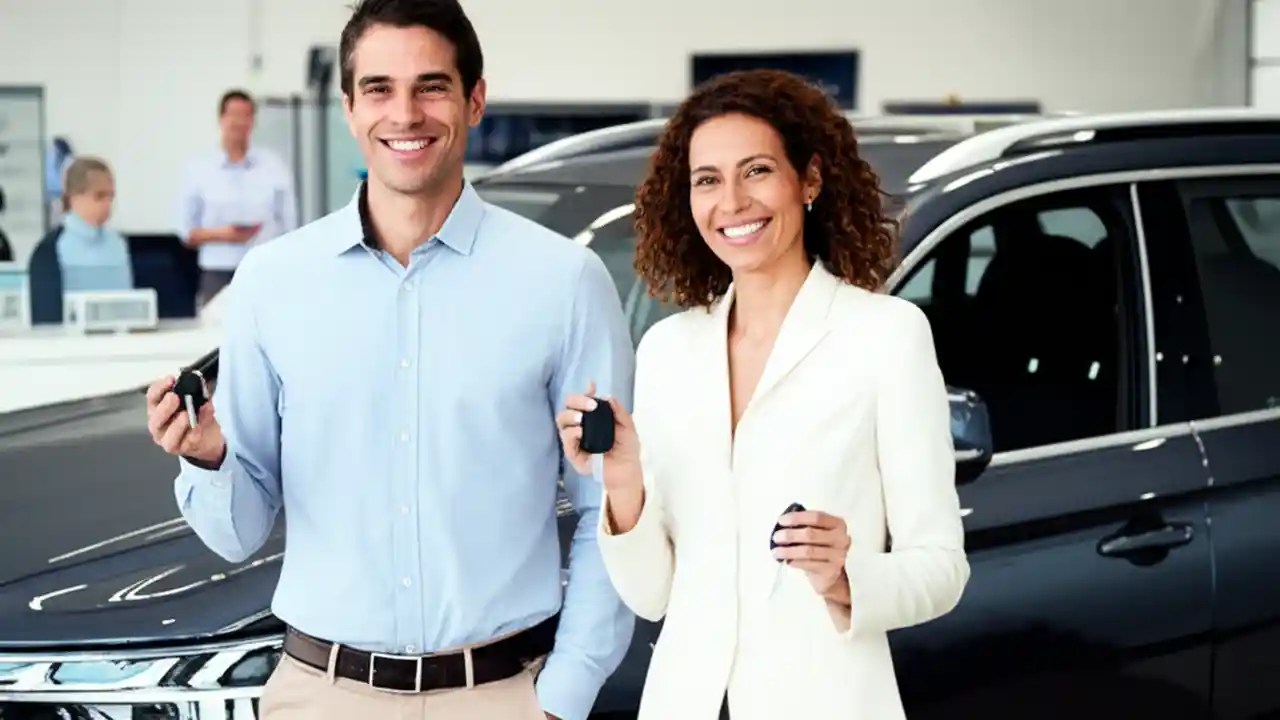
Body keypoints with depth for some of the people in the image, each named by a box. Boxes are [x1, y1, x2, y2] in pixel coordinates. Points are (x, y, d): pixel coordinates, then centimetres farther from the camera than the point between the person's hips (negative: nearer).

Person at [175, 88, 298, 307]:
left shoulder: (275, 166, 6)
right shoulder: (198, 169, 5)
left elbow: (288, 226, 8)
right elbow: (187, 232, 7)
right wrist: (223, 234, -10)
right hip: (218, 275, 0)